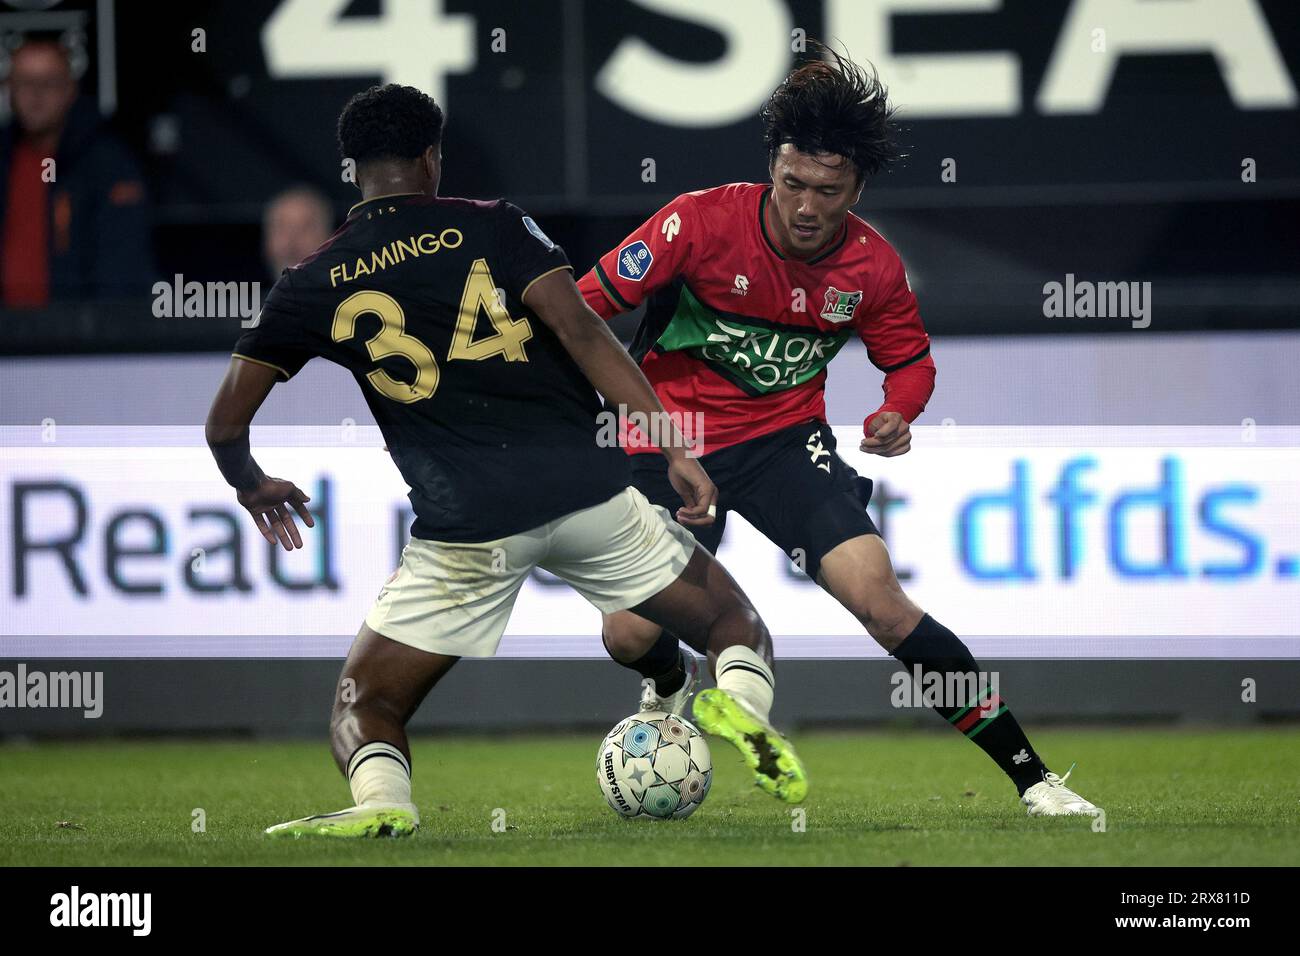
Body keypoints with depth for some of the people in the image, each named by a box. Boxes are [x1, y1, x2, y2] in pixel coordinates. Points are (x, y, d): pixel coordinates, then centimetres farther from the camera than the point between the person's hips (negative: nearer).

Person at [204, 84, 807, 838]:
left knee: (365, 706, 13)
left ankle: (380, 801, -21)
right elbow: (580, 330, -8)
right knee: (737, 626, 18)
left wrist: (253, 487, 31)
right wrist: (675, 448, -9)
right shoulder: (492, 227, 6)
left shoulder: (314, 286, 9)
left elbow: (226, 422, 9)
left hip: (467, 528, 0)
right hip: (586, 487, 0)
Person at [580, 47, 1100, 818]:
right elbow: (586, 303, -12)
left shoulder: (873, 266, -10)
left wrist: (898, 415, -14)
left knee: (878, 596, -19)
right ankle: (678, 685, 35)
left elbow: (910, 358, 8)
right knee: (630, 638, -9)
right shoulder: (701, 222, -19)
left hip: (784, 437, 0)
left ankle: (1030, 776, -12)